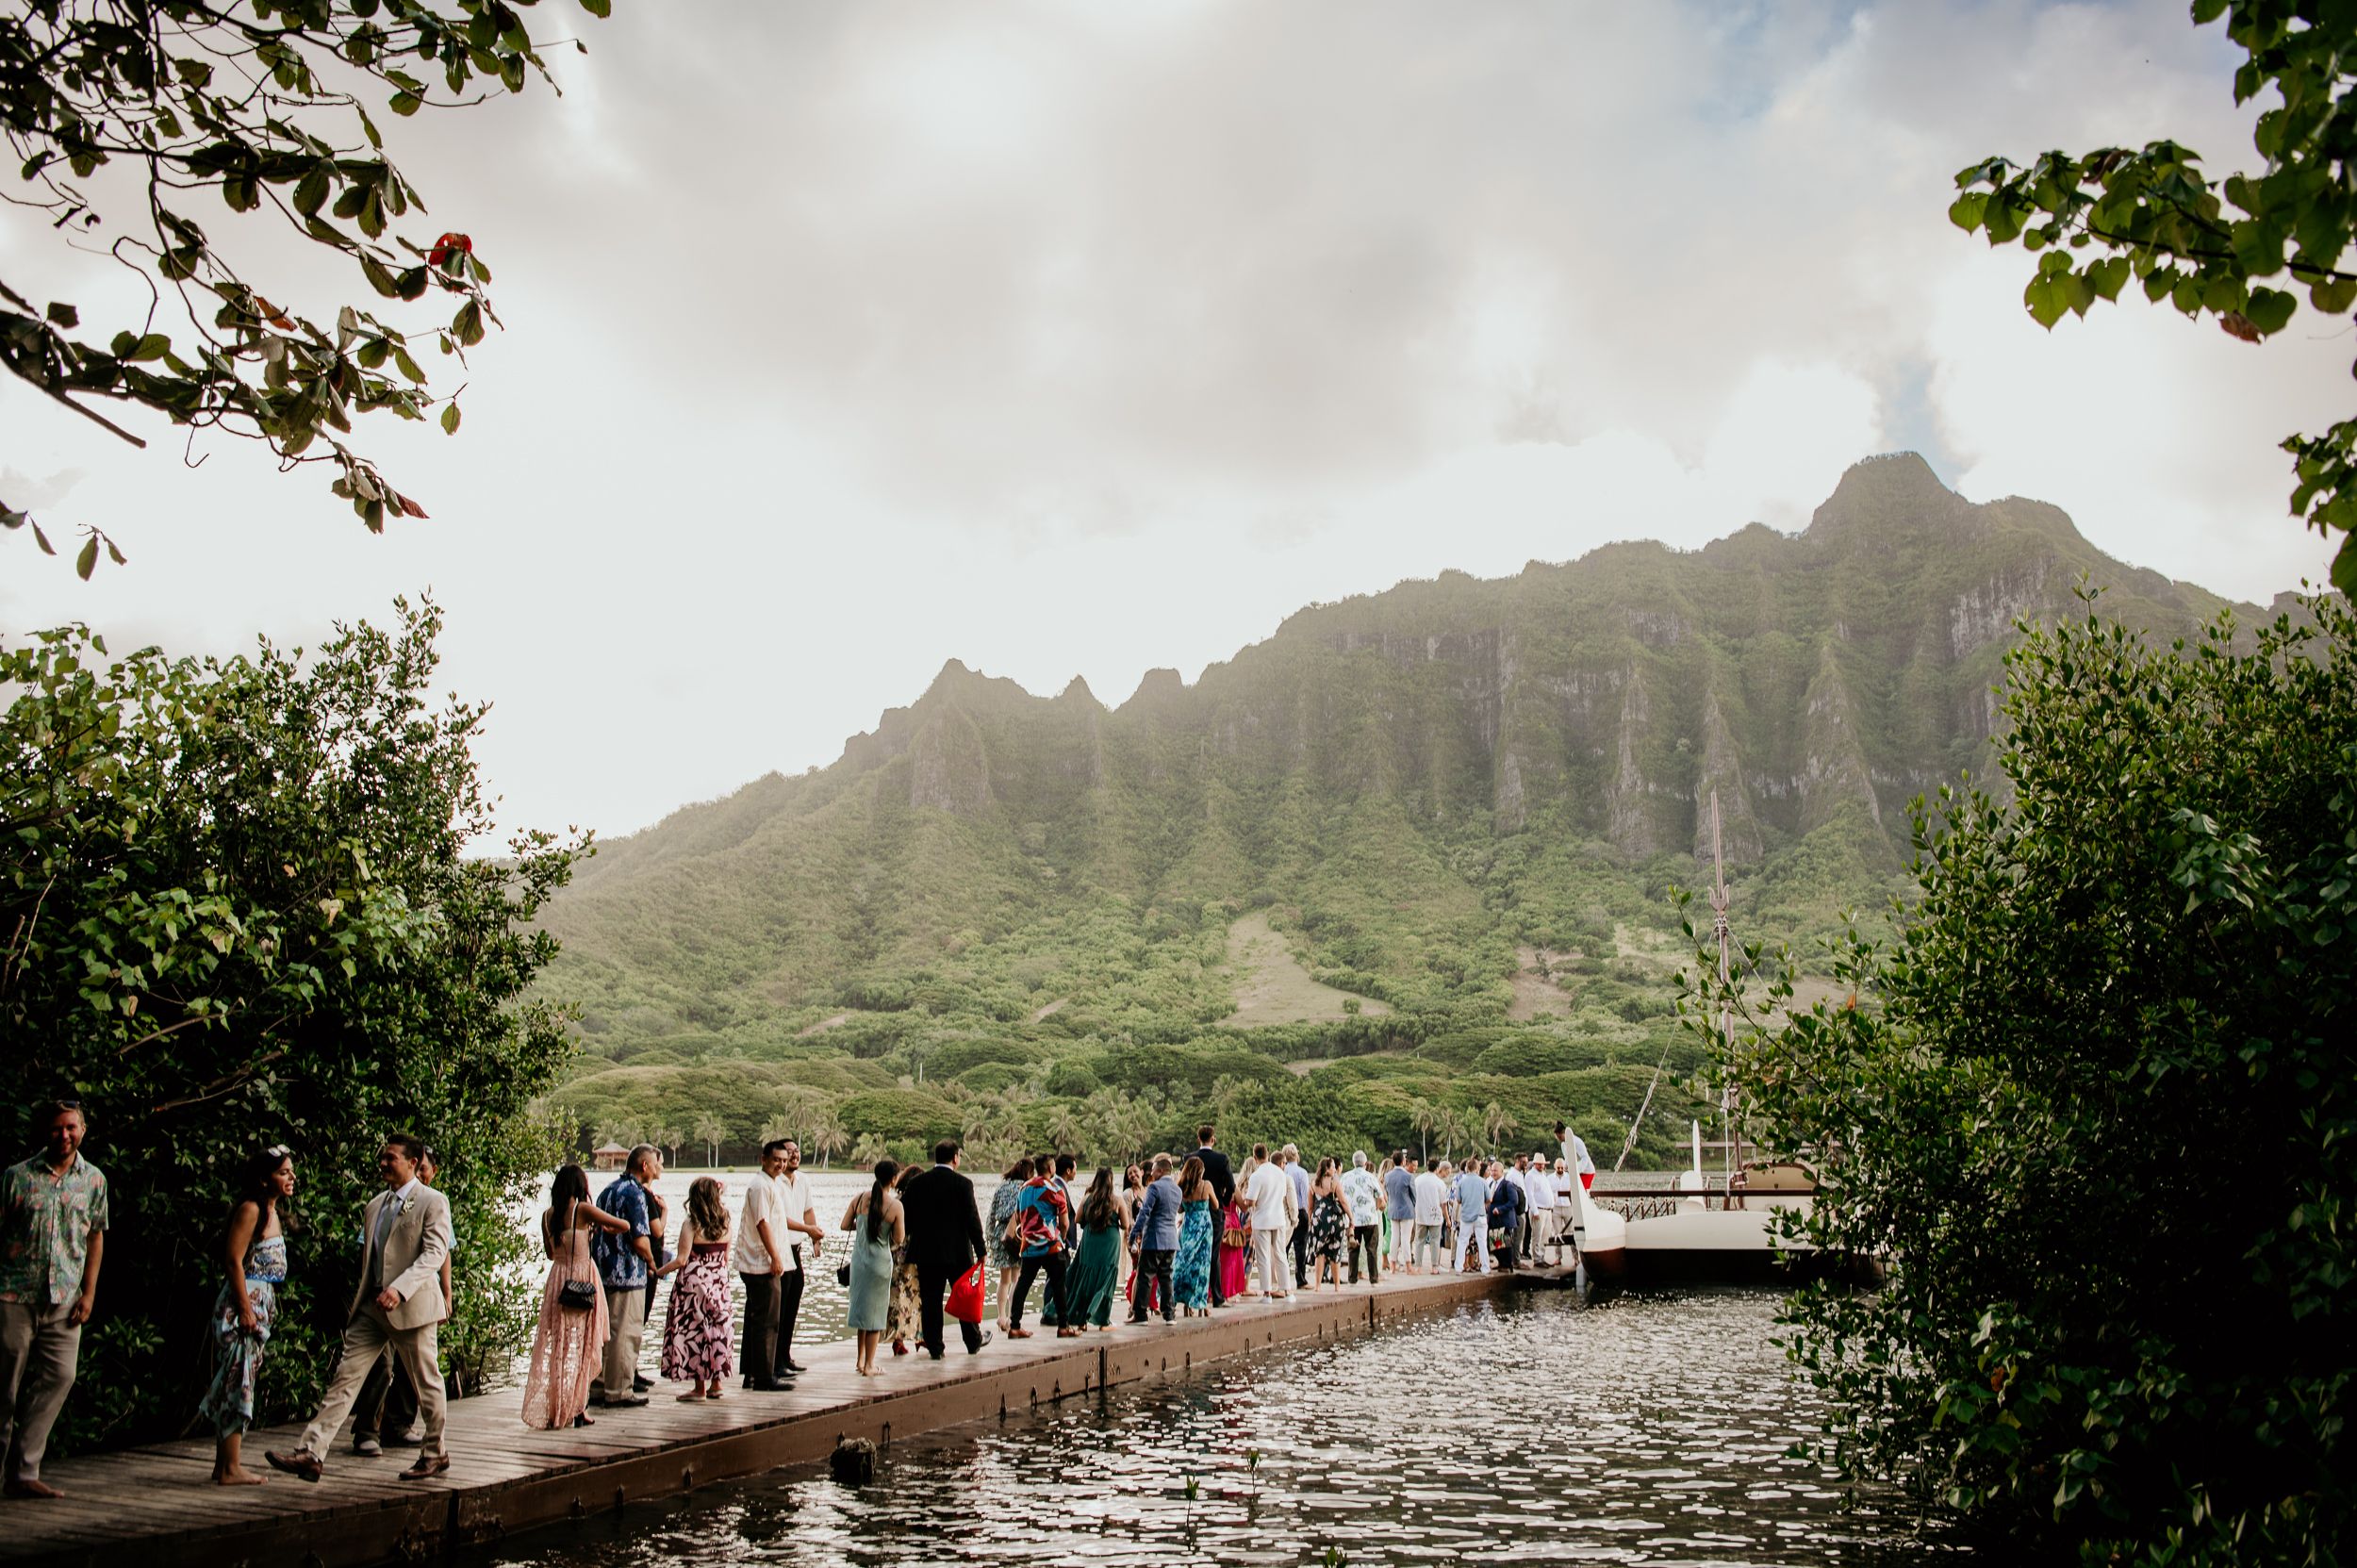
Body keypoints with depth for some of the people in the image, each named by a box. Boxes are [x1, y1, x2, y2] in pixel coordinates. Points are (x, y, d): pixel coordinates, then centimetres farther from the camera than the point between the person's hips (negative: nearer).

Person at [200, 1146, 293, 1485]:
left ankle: (225, 1463, 19)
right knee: (237, 1382, -7)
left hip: (260, 1304, 10)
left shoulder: (273, 1213, 16)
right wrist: (245, 1309, -21)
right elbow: (234, 1260, -19)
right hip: (242, 1303, -10)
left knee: (236, 1384, 13)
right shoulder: (250, 1209, -13)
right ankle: (229, 1468, -3)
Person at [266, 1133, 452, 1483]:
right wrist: (357, 1300, 16)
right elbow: (366, 1258, 22)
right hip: (371, 1306, 6)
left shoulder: (433, 1202, -7)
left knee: (426, 1384, 5)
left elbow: (434, 1253, -17)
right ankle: (311, 1453, -4)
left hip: (411, 1306, -6)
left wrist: (399, 1288, -29)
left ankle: (435, 1454, 18)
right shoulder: (374, 1206, 14)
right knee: (345, 1377, -2)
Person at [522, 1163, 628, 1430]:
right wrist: (602, 1227, 11)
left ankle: (550, 1410, 10)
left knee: (555, 1346, 9)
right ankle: (578, 1408, 5)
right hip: (582, 1281, -5)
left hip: (557, 1280, 5)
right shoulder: (583, 1210, -10)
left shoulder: (547, 1214, 6)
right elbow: (624, 1225, -8)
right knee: (582, 1346, 3)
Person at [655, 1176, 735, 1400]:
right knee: (717, 1330, 11)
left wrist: (659, 1270, -2)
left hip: (694, 1282, -5)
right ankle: (716, 1383, 16)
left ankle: (700, 1388, 5)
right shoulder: (724, 1225, 3)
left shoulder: (692, 1225, -13)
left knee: (695, 1331, 2)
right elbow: (725, 1258, 10)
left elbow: (681, 1260, -14)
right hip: (719, 1283, 5)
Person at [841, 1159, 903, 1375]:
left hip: (858, 1258, 4)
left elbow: (845, 1225, 2)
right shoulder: (895, 1205, -12)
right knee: (875, 1311, 7)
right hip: (880, 1261, -4)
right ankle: (868, 1365, 11)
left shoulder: (860, 1199, -3)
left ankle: (860, 1358, 24)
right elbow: (899, 1239, -9)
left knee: (862, 1306, 19)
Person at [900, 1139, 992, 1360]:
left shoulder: (918, 1182, 1)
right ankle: (973, 1341, 26)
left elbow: (904, 1215, 2)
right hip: (957, 1251, -2)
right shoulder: (962, 1183, -9)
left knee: (930, 1300, 6)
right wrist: (980, 1250, -3)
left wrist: (912, 1243, 14)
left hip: (926, 1252, 2)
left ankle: (934, 1347, 6)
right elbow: (972, 1219, -10)